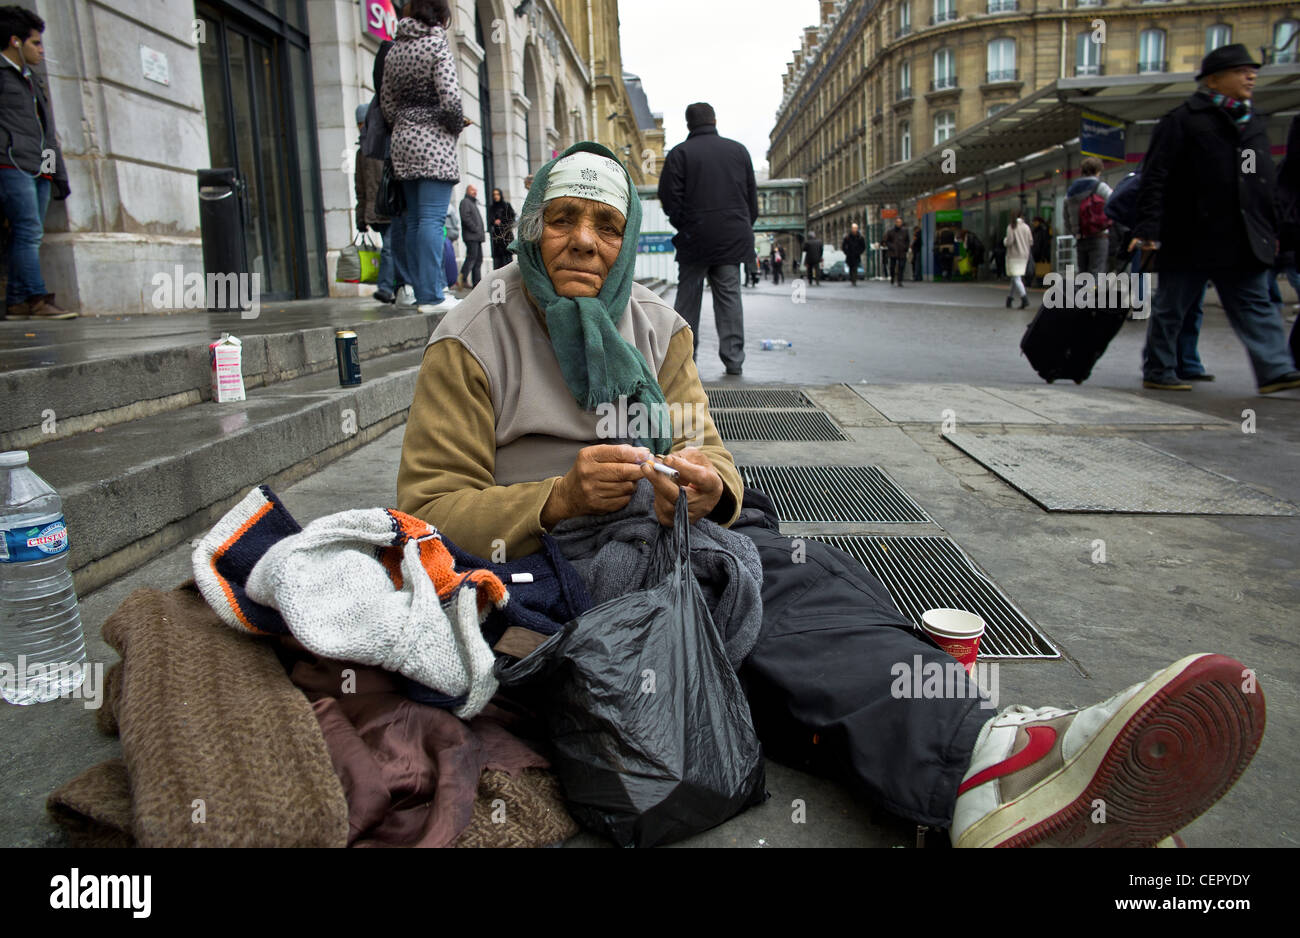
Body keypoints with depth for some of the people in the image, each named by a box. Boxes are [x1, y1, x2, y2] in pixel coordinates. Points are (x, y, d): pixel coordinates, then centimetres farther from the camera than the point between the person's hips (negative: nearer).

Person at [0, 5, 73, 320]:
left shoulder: (35, 82, 29)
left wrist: (61, 176, 22)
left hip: (40, 170, 7)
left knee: (29, 236, 1)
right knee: (29, 230, -16)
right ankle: (37, 300, -22)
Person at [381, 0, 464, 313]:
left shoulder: (394, 50, 14)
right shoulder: (437, 45, -6)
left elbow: (386, 104, 13)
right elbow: (450, 97, -17)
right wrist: (458, 125, 0)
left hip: (403, 140, 7)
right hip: (434, 140, -7)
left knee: (414, 221, 8)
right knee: (432, 219, -10)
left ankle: (422, 291, 11)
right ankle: (432, 296, -12)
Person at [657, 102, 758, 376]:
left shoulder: (680, 153, -2)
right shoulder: (738, 150, 10)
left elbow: (669, 196, -7)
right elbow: (752, 195, 11)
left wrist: (683, 226, 4)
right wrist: (745, 227, 17)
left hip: (695, 237, -2)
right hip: (732, 237, 3)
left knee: (688, 296, 7)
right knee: (729, 295, 5)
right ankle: (733, 358, 2)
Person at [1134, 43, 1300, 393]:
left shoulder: (1254, 124, 17)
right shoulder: (1182, 120, -5)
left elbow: (1268, 181, 22)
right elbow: (1155, 177, -11)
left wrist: (1272, 229, 18)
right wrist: (1148, 229, -18)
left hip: (1242, 243, 7)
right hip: (1190, 238, -6)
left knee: (1255, 304, 2)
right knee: (1171, 308, 3)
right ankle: (1157, 372, 14)